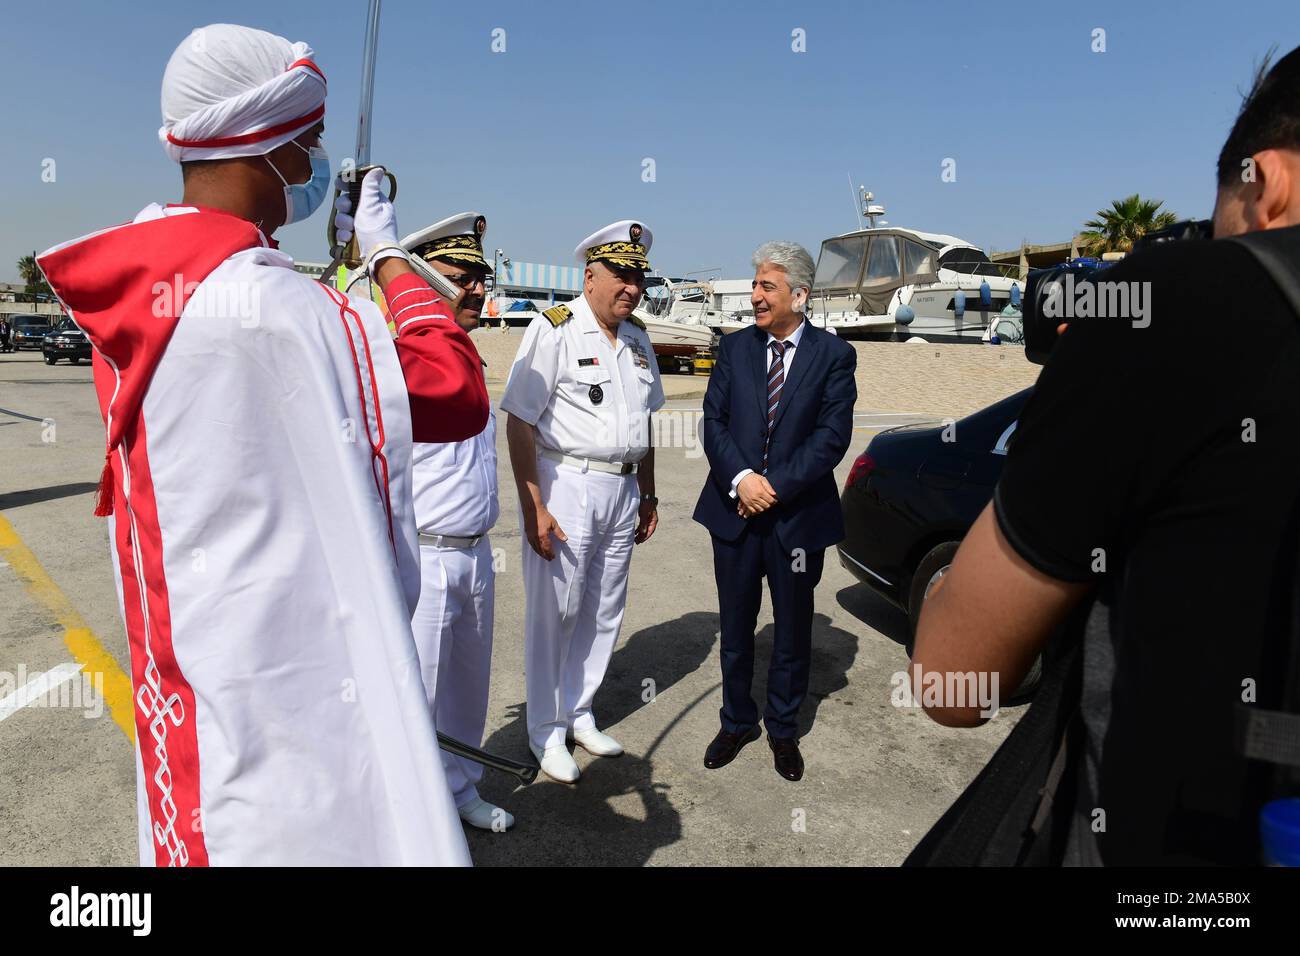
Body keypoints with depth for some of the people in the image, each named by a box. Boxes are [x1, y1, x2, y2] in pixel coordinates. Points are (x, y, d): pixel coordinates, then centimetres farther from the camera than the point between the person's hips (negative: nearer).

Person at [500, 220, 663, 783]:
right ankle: (546, 735, 19)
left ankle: (579, 715, 32)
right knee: (554, 614, 2)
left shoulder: (637, 339, 13)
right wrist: (533, 507, -19)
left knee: (604, 612, 13)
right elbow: (519, 423, -13)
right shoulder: (555, 330, -9)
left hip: (622, 489, 7)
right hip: (565, 486, -6)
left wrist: (647, 495, 18)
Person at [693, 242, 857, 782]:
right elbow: (714, 420, -1)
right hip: (734, 511, 2)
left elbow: (833, 434, -11)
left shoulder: (834, 355, -3)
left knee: (792, 632, 13)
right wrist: (740, 479, -16)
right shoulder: (734, 348, 5)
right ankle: (736, 721, 34)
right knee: (735, 629, 14)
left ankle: (783, 728, 33)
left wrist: (776, 486, -17)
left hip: (798, 516, -2)